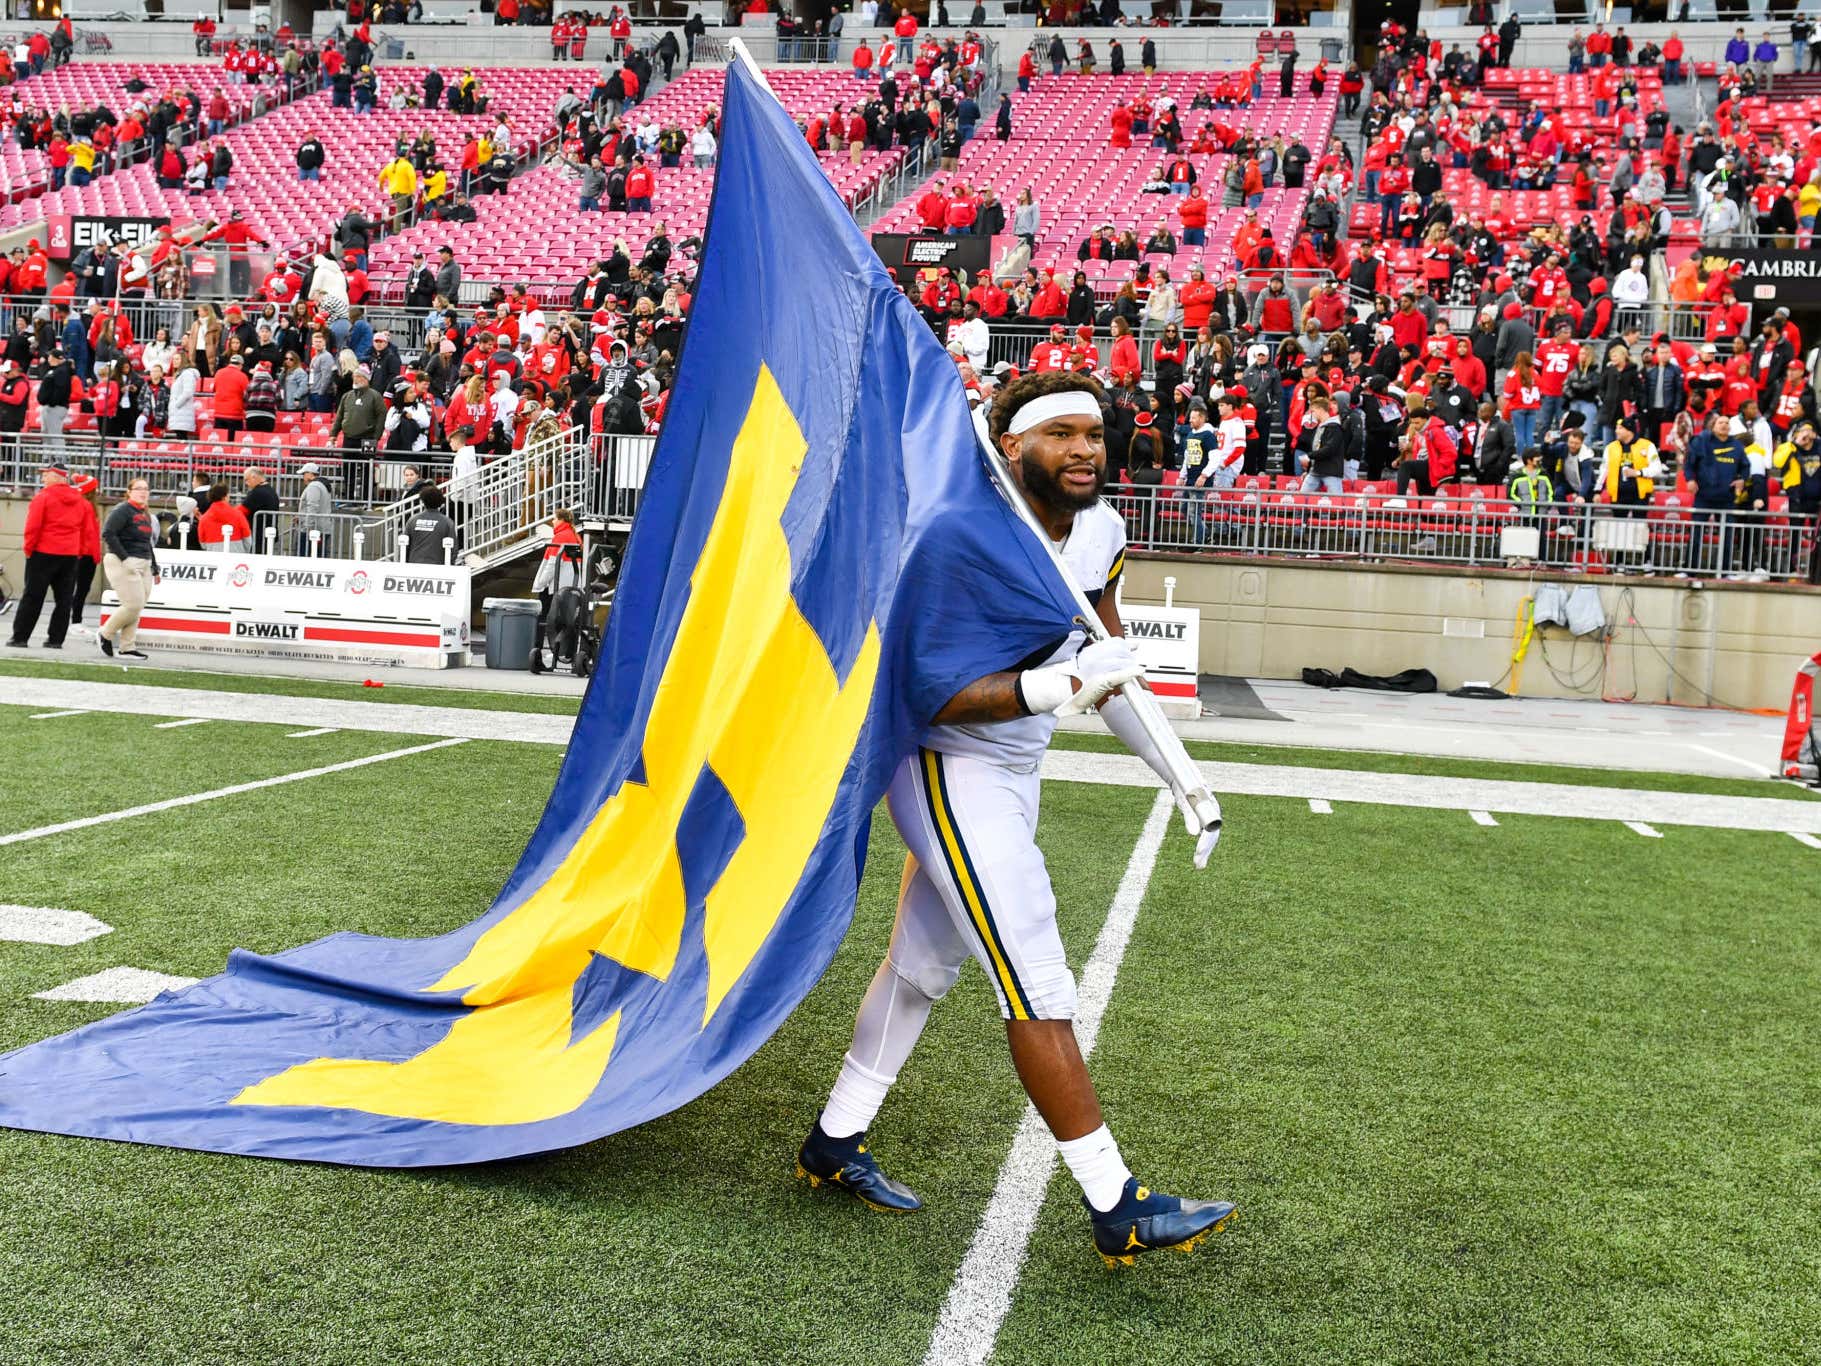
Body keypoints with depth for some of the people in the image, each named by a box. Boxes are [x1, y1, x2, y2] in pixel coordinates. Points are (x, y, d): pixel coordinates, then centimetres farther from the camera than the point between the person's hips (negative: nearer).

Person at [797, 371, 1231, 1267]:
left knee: (924, 965, 18)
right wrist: (1048, 688, -38)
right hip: (950, 773, -9)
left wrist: (1181, 776, 13)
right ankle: (1116, 1209, 2)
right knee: (1039, 990, -7)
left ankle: (835, 1144, 35)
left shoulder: (1100, 532, 2)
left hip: (1013, 775, 9)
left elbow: (1110, 663, 14)